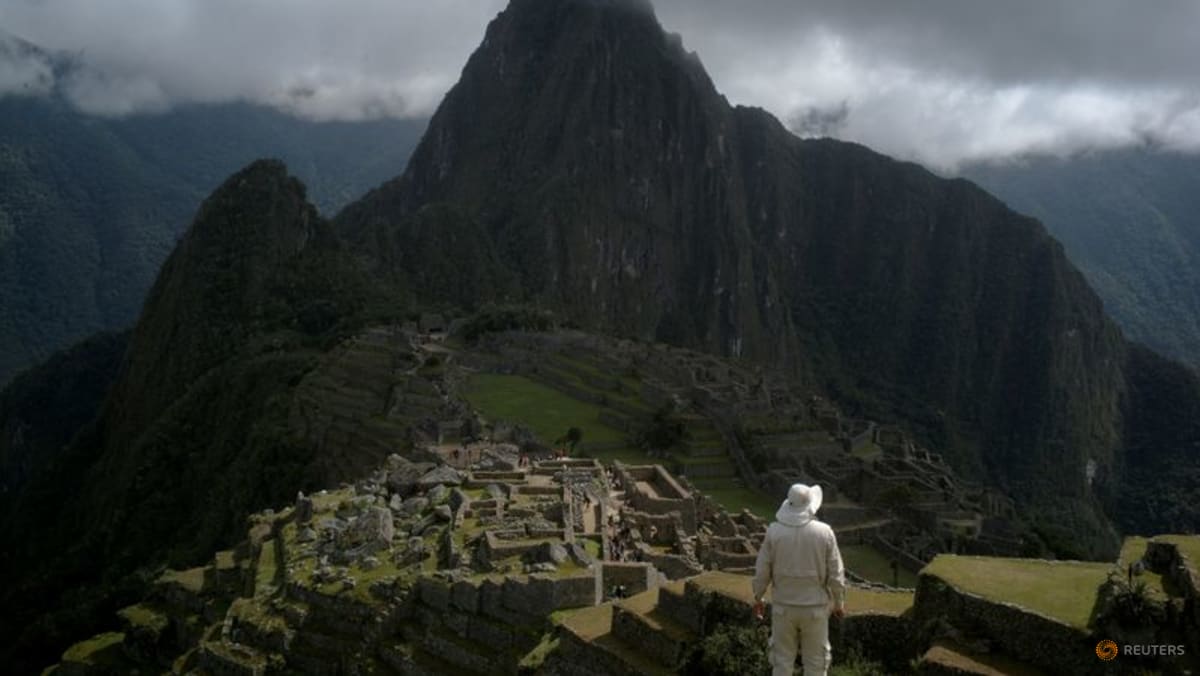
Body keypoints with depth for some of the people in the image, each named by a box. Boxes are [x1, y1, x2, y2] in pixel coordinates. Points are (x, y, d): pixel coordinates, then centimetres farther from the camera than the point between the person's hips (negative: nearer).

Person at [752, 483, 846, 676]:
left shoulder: (774, 531, -10)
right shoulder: (824, 532, -13)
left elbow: (762, 570, -3)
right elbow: (836, 574, -7)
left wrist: (758, 598, 11)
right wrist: (839, 602, 8)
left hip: (783, 606, 1)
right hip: (815, 607, -1)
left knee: (782, 660, 12)